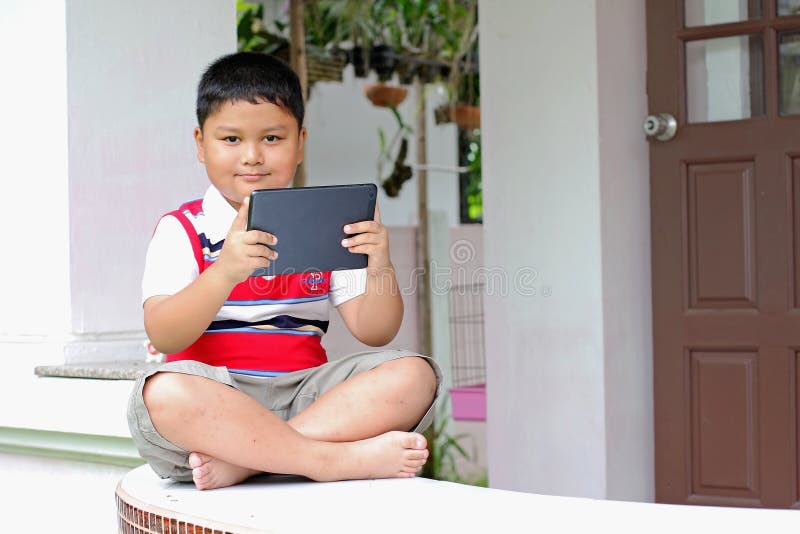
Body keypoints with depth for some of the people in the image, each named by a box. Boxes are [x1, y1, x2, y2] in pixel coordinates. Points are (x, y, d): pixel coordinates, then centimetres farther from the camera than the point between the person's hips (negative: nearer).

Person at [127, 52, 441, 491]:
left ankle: (237, 461, -27)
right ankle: (335, 459, -28)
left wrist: (379, 266, -14)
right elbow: (163, 337, -11)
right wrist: (225, 271, -28)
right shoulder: (181, 230, 4)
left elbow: (373, 332, 7)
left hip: (308, 396, 4)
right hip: (216, 397, -3)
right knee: (164, 394, -35)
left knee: (413, 374, -19)